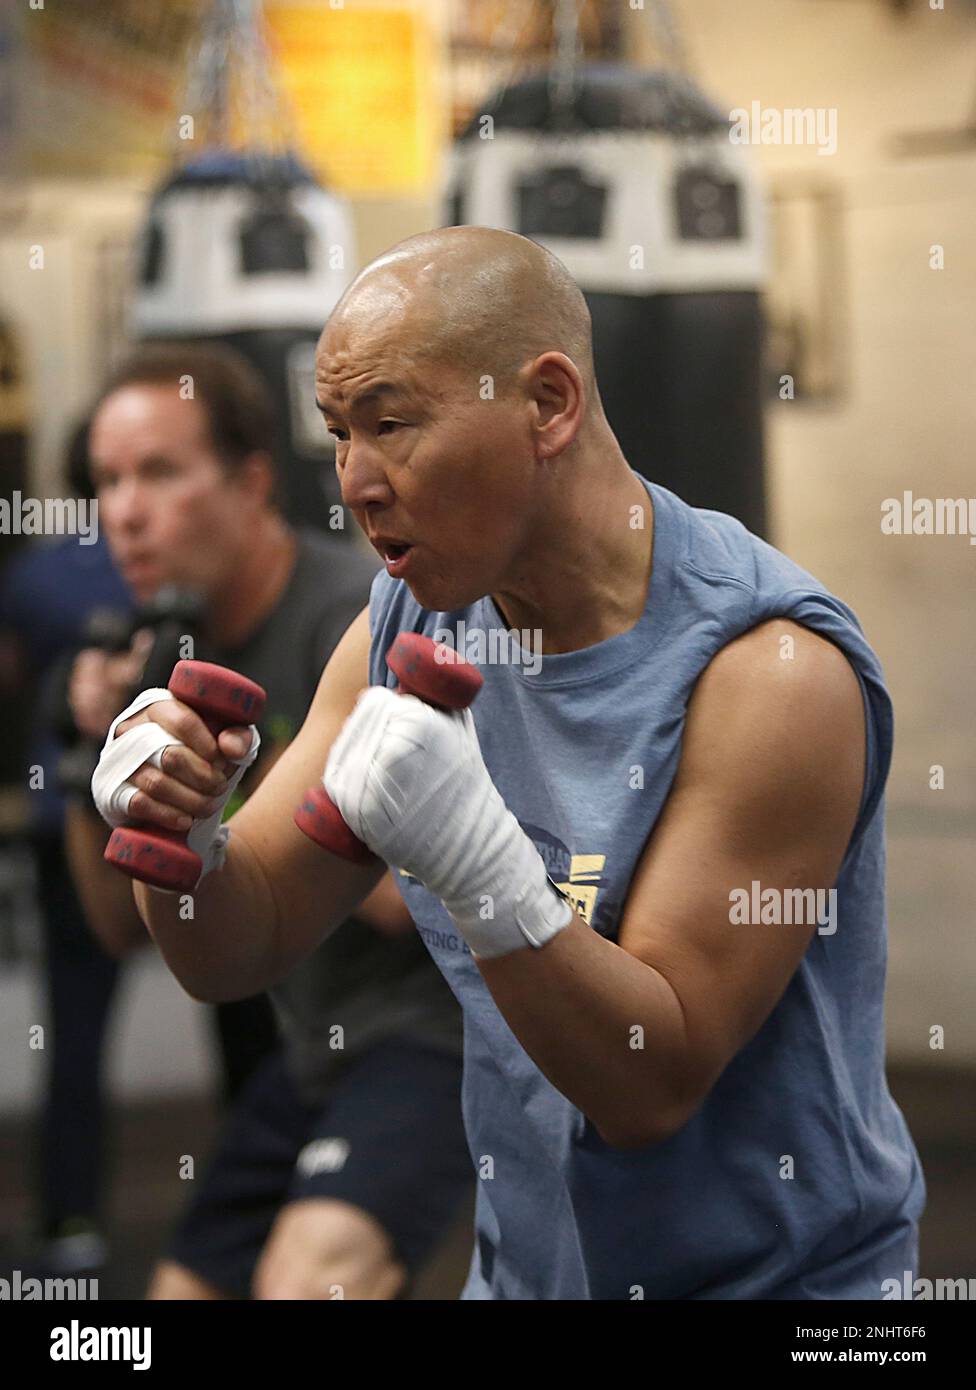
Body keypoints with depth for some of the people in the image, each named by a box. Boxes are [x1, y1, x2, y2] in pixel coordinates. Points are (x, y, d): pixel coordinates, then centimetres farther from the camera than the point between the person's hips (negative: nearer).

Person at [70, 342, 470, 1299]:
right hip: (323, 1042, 9)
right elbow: (128, 923, 9)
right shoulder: (172, 650, 6)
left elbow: (397, 889, -24)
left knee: (305, 1278, -32)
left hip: (440, 1016, -9)